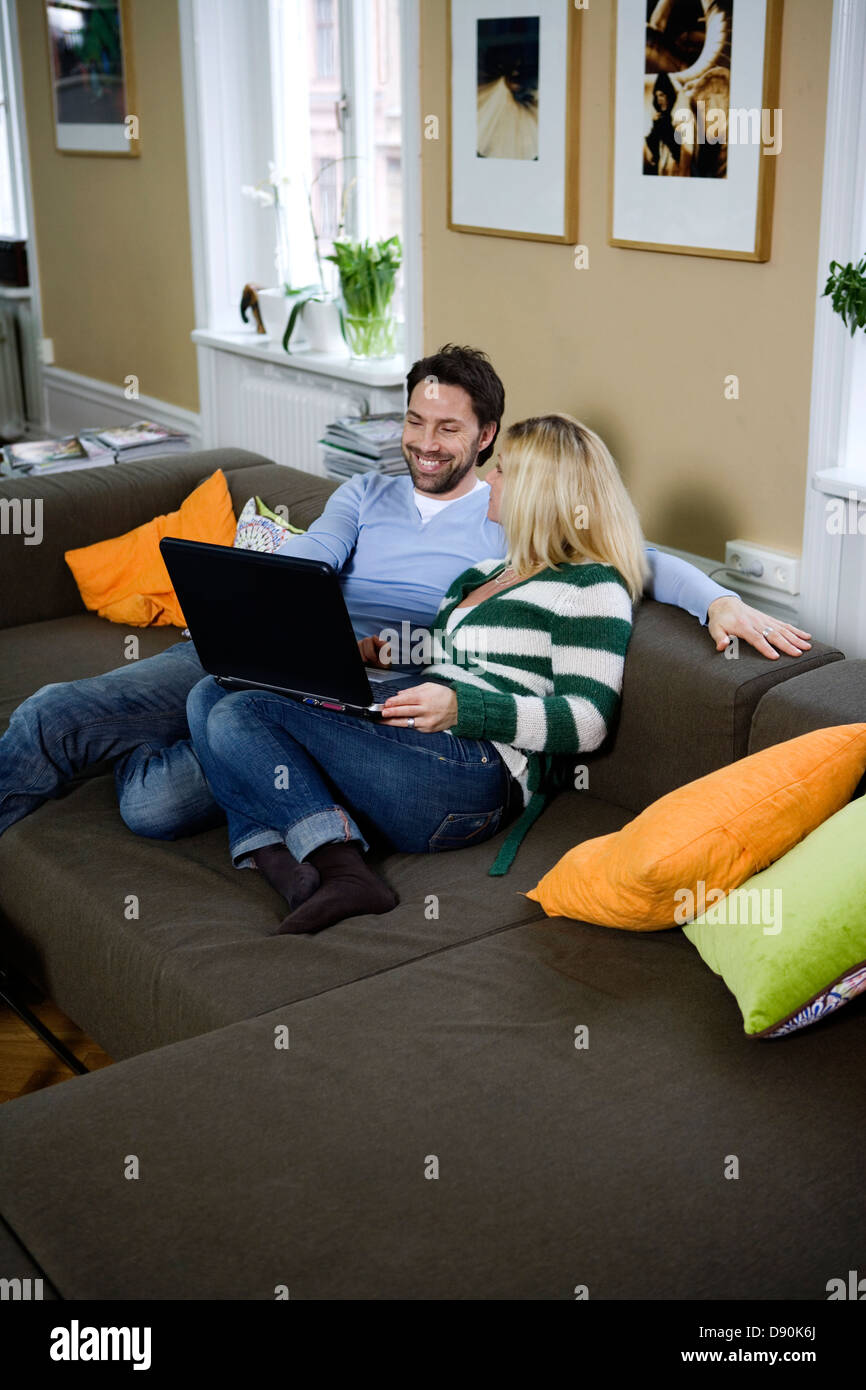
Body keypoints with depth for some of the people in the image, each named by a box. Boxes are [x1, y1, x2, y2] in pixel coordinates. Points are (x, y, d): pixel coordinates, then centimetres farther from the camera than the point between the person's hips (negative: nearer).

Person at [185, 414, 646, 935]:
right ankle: (285, 869, -22)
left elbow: (587, 721, -12)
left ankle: (343, 870, -25)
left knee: (241, 713, -20)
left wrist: (461, 708, -22)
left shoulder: (592, 586, -1)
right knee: (211, 695, -1)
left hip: (476, 773, -10)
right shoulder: (482, 574, 28)